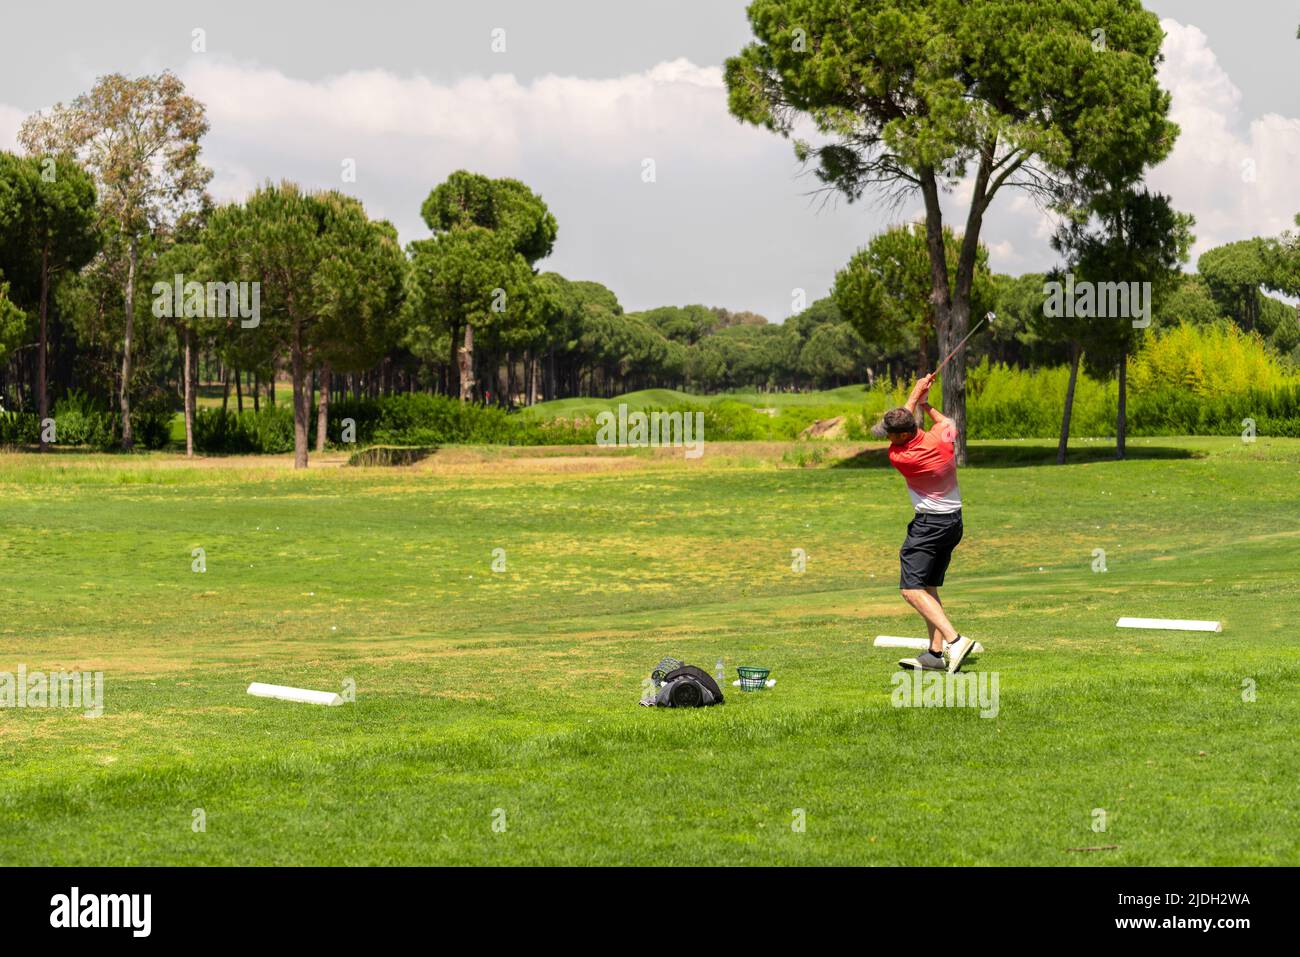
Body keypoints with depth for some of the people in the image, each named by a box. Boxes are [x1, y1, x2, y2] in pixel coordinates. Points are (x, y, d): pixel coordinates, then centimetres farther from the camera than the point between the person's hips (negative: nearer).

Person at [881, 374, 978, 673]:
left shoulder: (898, 457, -20)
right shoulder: (942, 438, -8)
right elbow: (946, 421, 20)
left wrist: (915, 395, 8)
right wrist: (926, 404, 22)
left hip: (929, 523, -8)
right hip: (954, 521, 8)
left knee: (911, 588, -11)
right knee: (929, 587, 12)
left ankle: (954, 639, -25)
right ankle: (935, 653, 6)